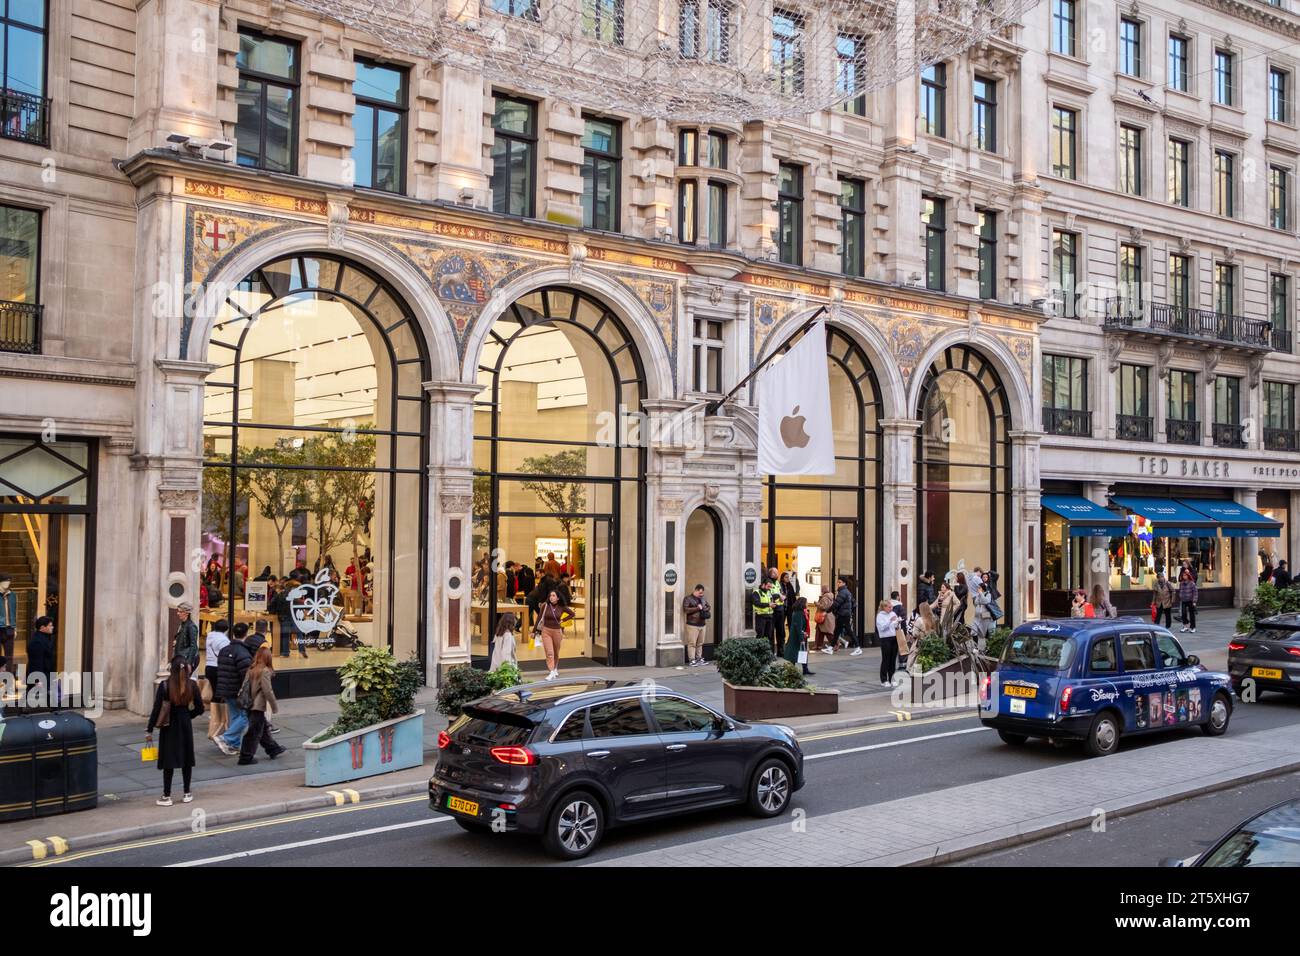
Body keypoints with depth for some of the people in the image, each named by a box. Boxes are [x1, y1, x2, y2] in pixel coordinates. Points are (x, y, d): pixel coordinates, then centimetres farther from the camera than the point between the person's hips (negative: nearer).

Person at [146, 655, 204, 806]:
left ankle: (167, 796, 8)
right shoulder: (192, 685, -5)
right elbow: (199, 708, -1)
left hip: (169, 726, -2)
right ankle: (187, 794, 21)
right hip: (185, 725, 2)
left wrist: (149, 730, -6)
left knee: (168, 761, 4)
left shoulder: (164, 685, -13)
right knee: (186, 759, 13)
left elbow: (156, 709, -12)